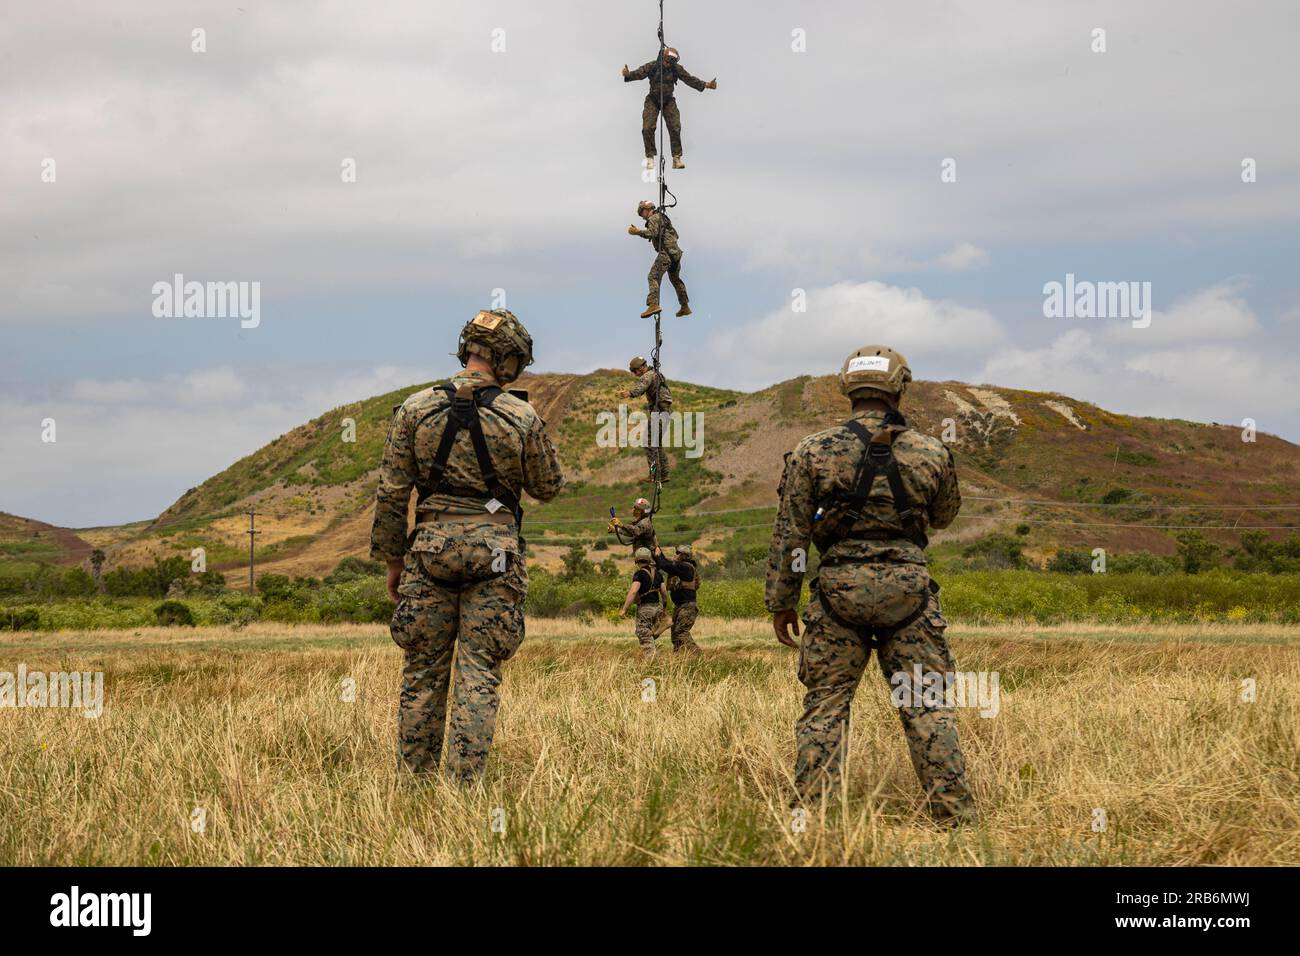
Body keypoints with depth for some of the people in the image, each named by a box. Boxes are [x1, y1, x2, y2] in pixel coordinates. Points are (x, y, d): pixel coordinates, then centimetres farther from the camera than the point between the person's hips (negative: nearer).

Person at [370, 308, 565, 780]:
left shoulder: (416, 409, 1)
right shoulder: (522, 417, -3)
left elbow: (391, 492, 3)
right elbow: (548, 487, 10)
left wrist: (393, 558, 12)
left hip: (430, 546, 2)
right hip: (494, 552, -1)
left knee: (423, 671, 10)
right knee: (479, 673, 1)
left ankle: (415, 779, 13)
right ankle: (464, 780, -5)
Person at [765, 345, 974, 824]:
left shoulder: (812, 452, -2)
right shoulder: (930, 453, 0)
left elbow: (789, 534, 0)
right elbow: (945, 515, 18)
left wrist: (781, 602, 7)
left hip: (840, 587, 0)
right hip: (908, 585, 0)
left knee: (825, 704, 6)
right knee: (927, 706, 6)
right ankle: (954, 813, 7)